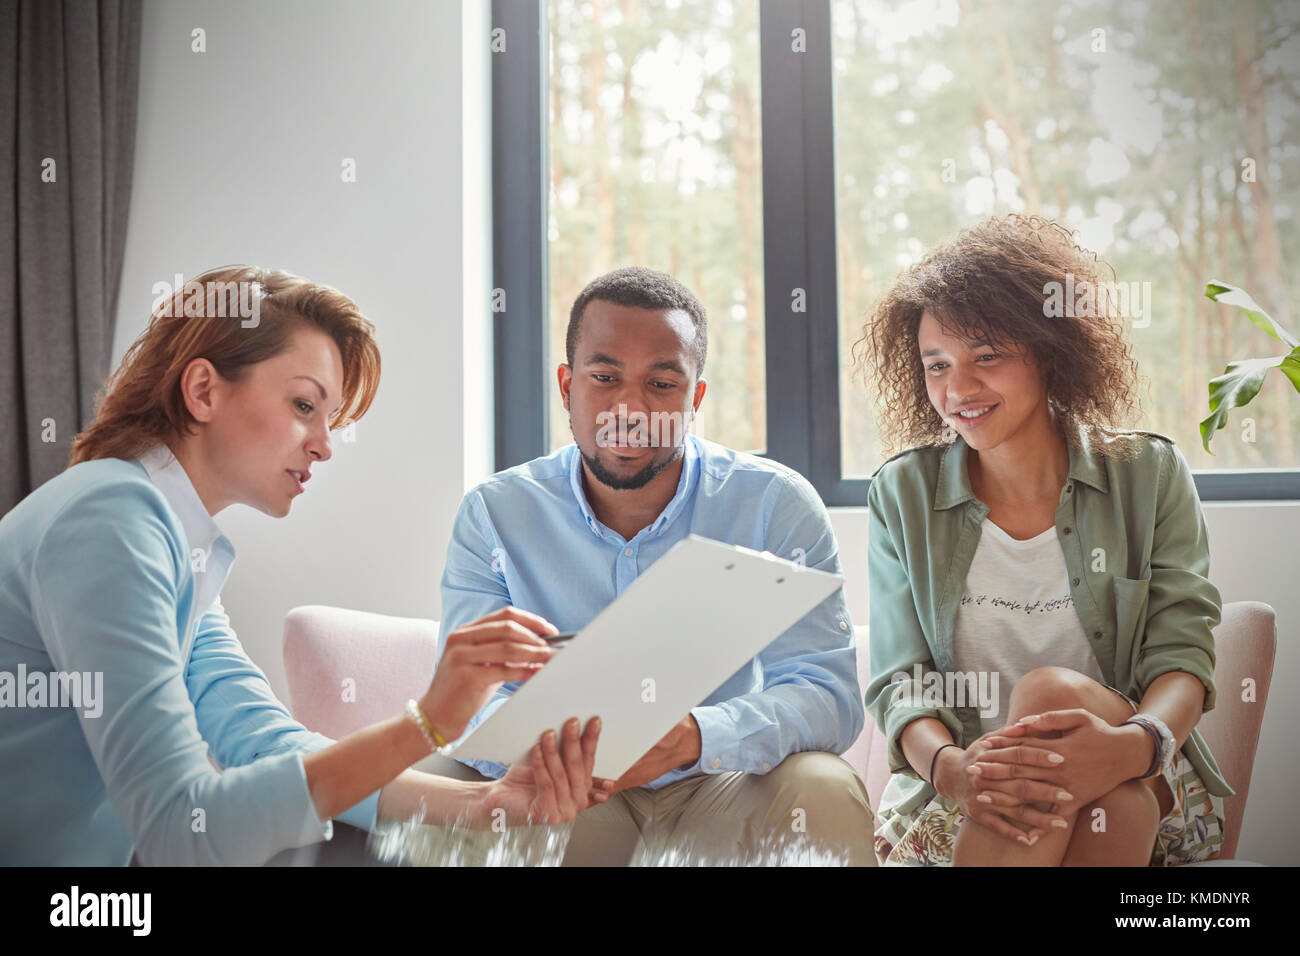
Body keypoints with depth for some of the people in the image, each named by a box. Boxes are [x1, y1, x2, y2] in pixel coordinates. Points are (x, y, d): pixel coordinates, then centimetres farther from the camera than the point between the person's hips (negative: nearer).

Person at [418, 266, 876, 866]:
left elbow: (828, 693, -15)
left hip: (723, 790, -1)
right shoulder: (494, 513, -3)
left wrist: (694, 737, -36)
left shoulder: (775, 505, -6)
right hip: (560, 795, 2)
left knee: (826, 792, -31)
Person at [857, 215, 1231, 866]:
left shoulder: (1148, 475, 2)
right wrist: (950, 768, -28)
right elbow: (899, 684, -4)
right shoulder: (902, 495, 3)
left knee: (1053, 690, -33)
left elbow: (1182, 654, -7)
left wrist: (1138, 743, -32)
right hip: (958, 797, 0)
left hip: (1139, 794, 1)